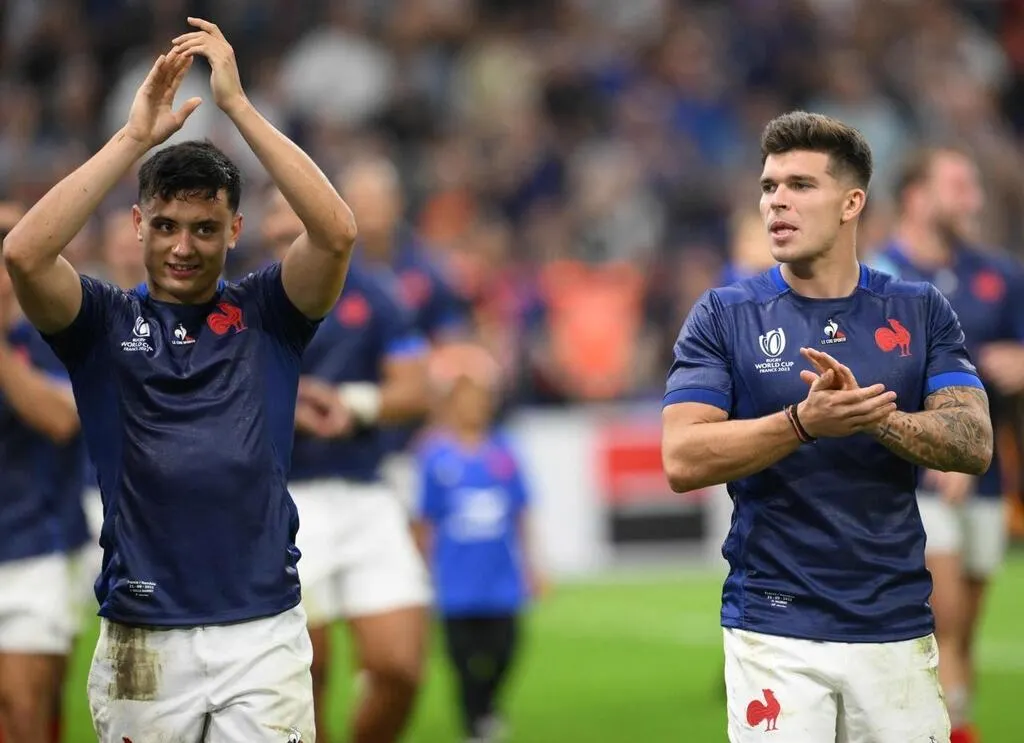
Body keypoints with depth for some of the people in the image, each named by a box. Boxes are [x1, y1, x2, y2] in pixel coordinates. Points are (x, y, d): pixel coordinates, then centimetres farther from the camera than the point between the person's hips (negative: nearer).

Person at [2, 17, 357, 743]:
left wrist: (238, 104, -12)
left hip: (262, 635, 0)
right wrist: (136, 136, -13)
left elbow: (338, 233, -11)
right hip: (143, 645, 0)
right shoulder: (104, 321, 6)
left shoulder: (265, 314, 7)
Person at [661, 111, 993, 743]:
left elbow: (974, 445, -3)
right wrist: (805, 423, -22)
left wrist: (873, 415, -20)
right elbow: (683, 461, -9)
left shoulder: (921, 312, 7)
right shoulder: (724, 317, 2)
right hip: (774, 634, -2)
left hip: (897, 630, 2)